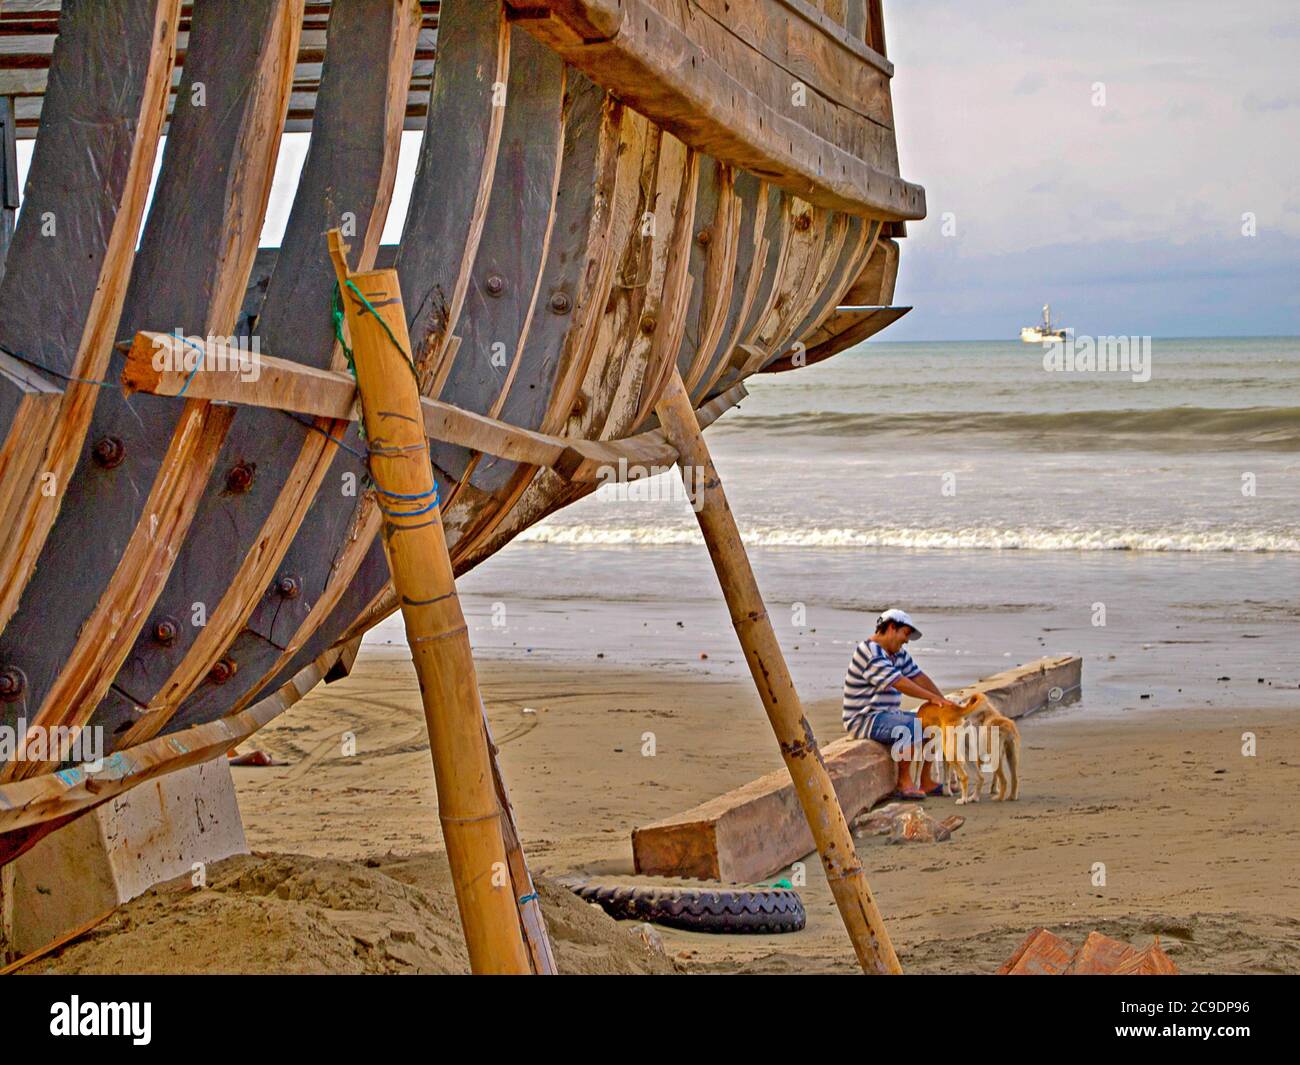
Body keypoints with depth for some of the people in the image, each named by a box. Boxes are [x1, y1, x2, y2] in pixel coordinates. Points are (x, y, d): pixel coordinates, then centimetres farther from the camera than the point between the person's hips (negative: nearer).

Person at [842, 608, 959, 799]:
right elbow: (899, 683, -25)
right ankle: (904, 783, -20)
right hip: (863, 719, -10)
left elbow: (919, 677, 12)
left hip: (887, 715, 10)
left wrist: (944, 701, 0)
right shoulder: (870, 652, -19)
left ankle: (926, 782, 8)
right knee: (911, 727, -30)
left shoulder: (898, 654, 14)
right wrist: (933, 698, -23)